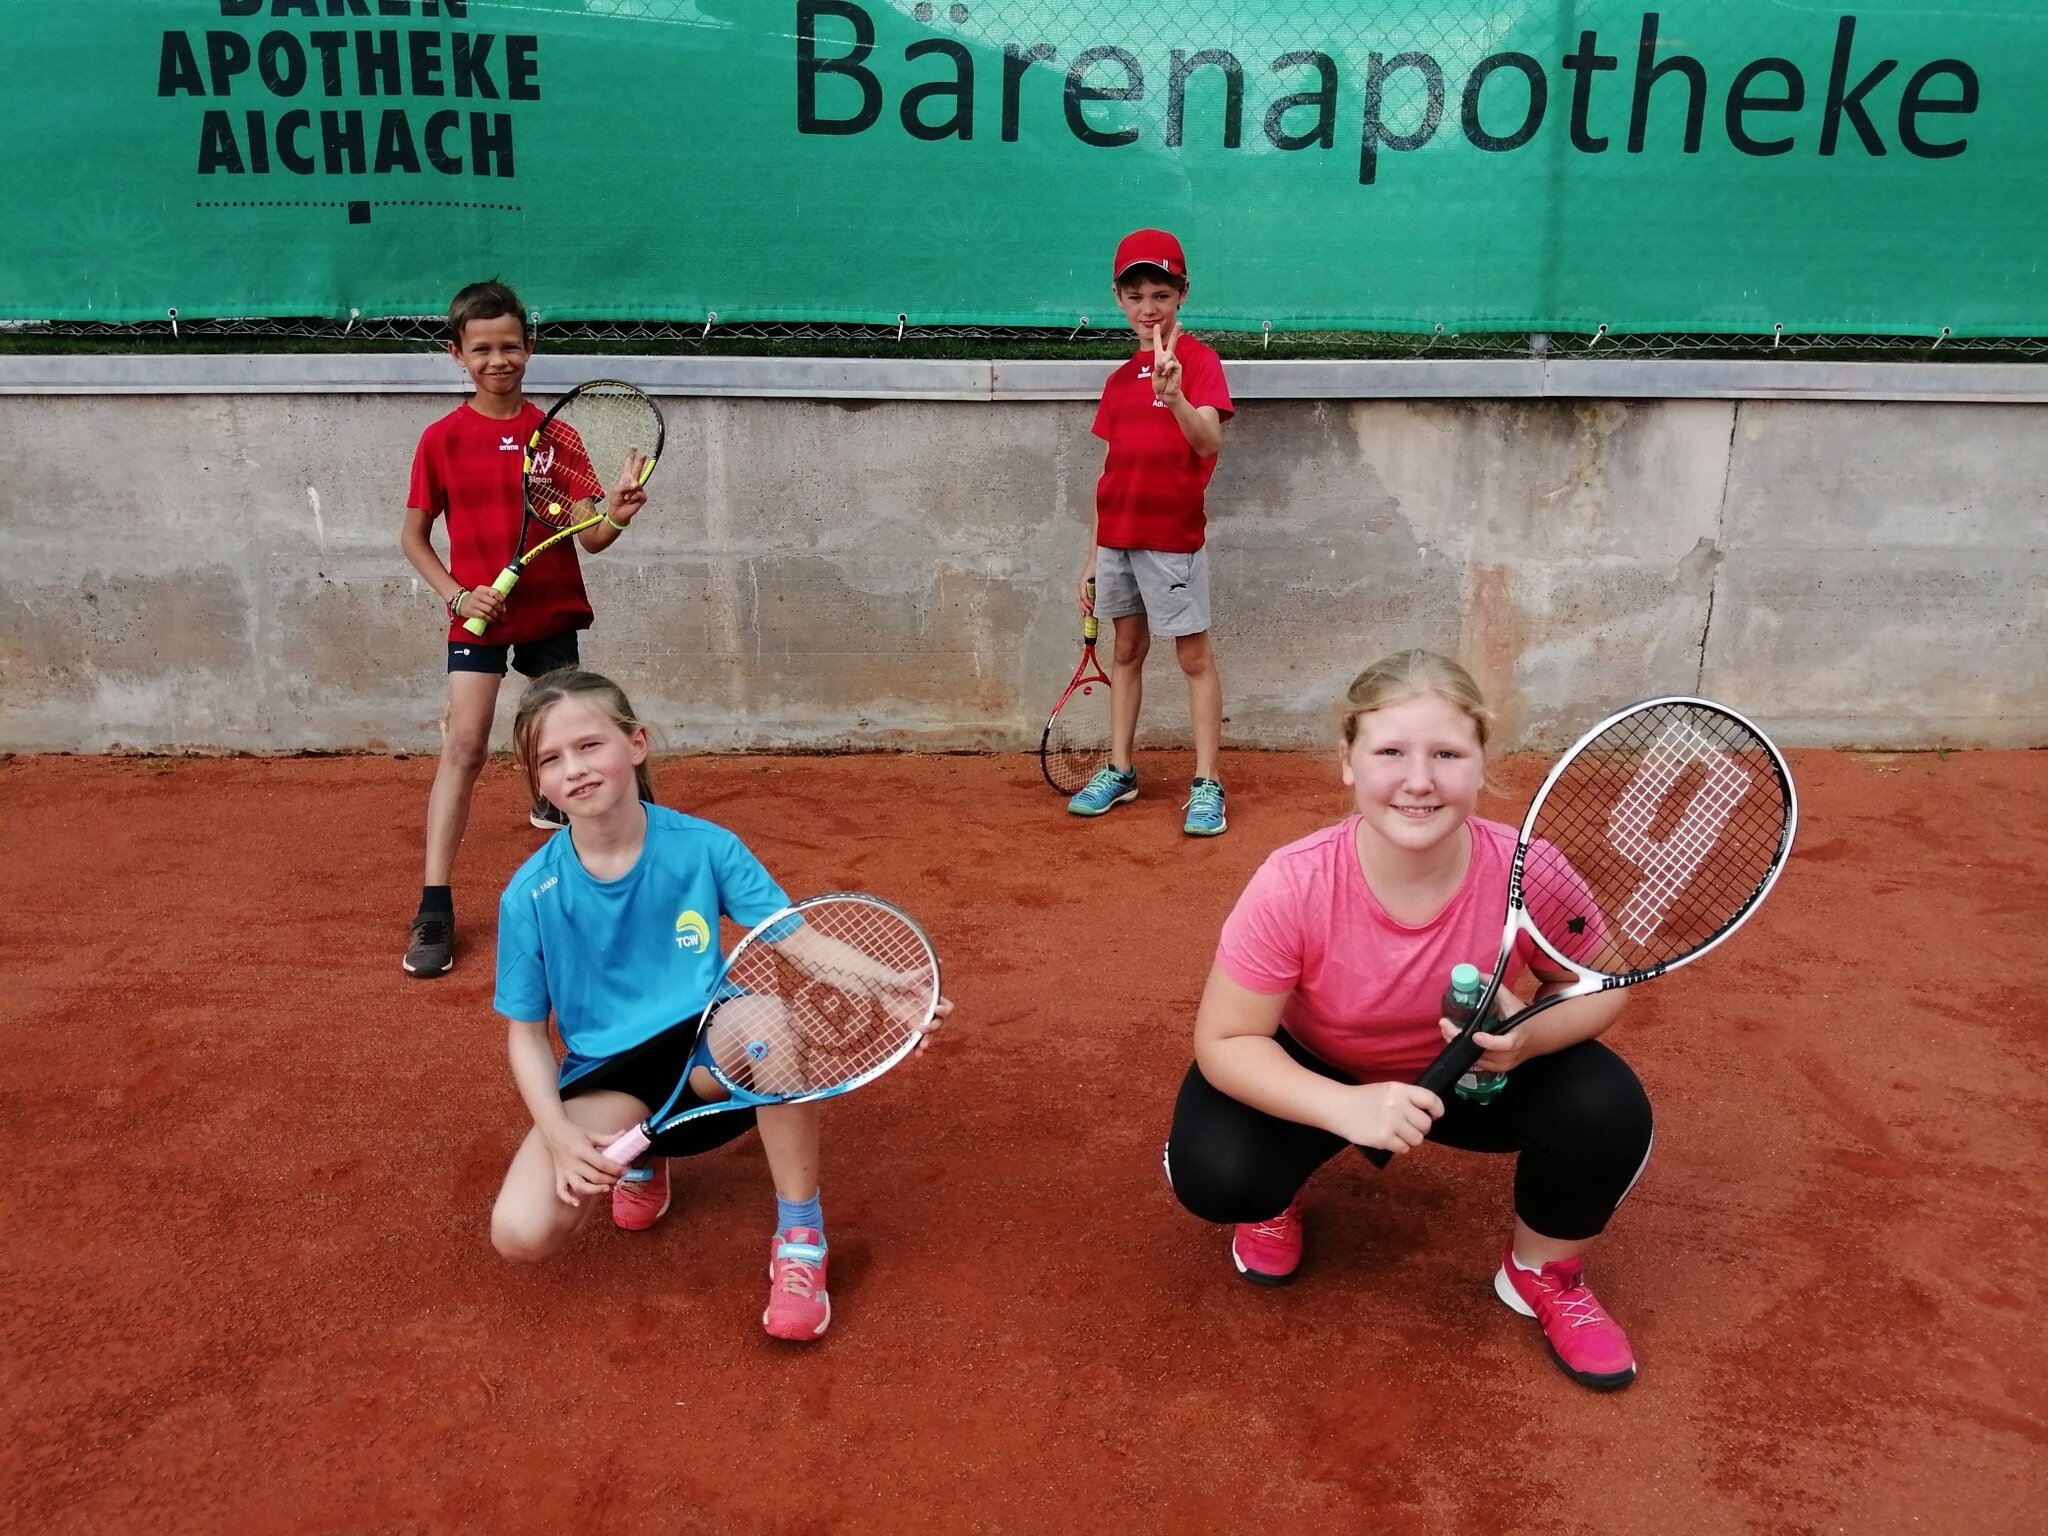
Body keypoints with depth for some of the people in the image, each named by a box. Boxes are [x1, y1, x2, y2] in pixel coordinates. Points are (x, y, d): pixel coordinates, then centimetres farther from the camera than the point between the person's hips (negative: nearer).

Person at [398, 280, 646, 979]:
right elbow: (414, 535, 3)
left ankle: (552, 797, 54)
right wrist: (457, 594, -12)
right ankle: (434, 908, -12)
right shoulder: (443, 438, -4)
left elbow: (586, 535, -5)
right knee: (463, 745, -13)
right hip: (479, 616, -2)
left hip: (552, 612, 2)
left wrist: (616, 516, -27)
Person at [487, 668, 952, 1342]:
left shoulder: (704, 848, -10)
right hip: (605, 1082, 1)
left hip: (709, 1057, -1)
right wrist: (559, 1134, -16)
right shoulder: (530, 896, -8)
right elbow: (525, 1033, 1)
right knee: (519, 1232, -23)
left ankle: (800, 1235, -16)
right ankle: (635, 1155, 13)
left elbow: (799, 939, -13)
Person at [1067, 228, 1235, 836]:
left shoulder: (1197, 359, -6)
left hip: (1173, 536, -6)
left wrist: (1174, 396, -41)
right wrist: (1093, 555, 13)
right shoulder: (1121, 377, 12)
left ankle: (1206, 784, 4)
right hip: (1117, 537, 6)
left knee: (1194, 654, -1)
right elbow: (1114, 470, 14)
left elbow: (1209, 443, -22)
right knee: (1126, 649, 13)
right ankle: (1119, 770, 22)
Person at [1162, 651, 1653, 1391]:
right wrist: (1345, 1108, -43)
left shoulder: (1528, 873, -29)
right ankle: (1274, 1204, 14)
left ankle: (1543, 1275, 9)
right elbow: (1224, 1043, -26)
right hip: (1320, 1075, -1)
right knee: (1214, 1173, -27)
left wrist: (1530, 1035, -33)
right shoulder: (1293, 886, -33)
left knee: (1608, 1110, -23)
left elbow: (1600, 986, -10)